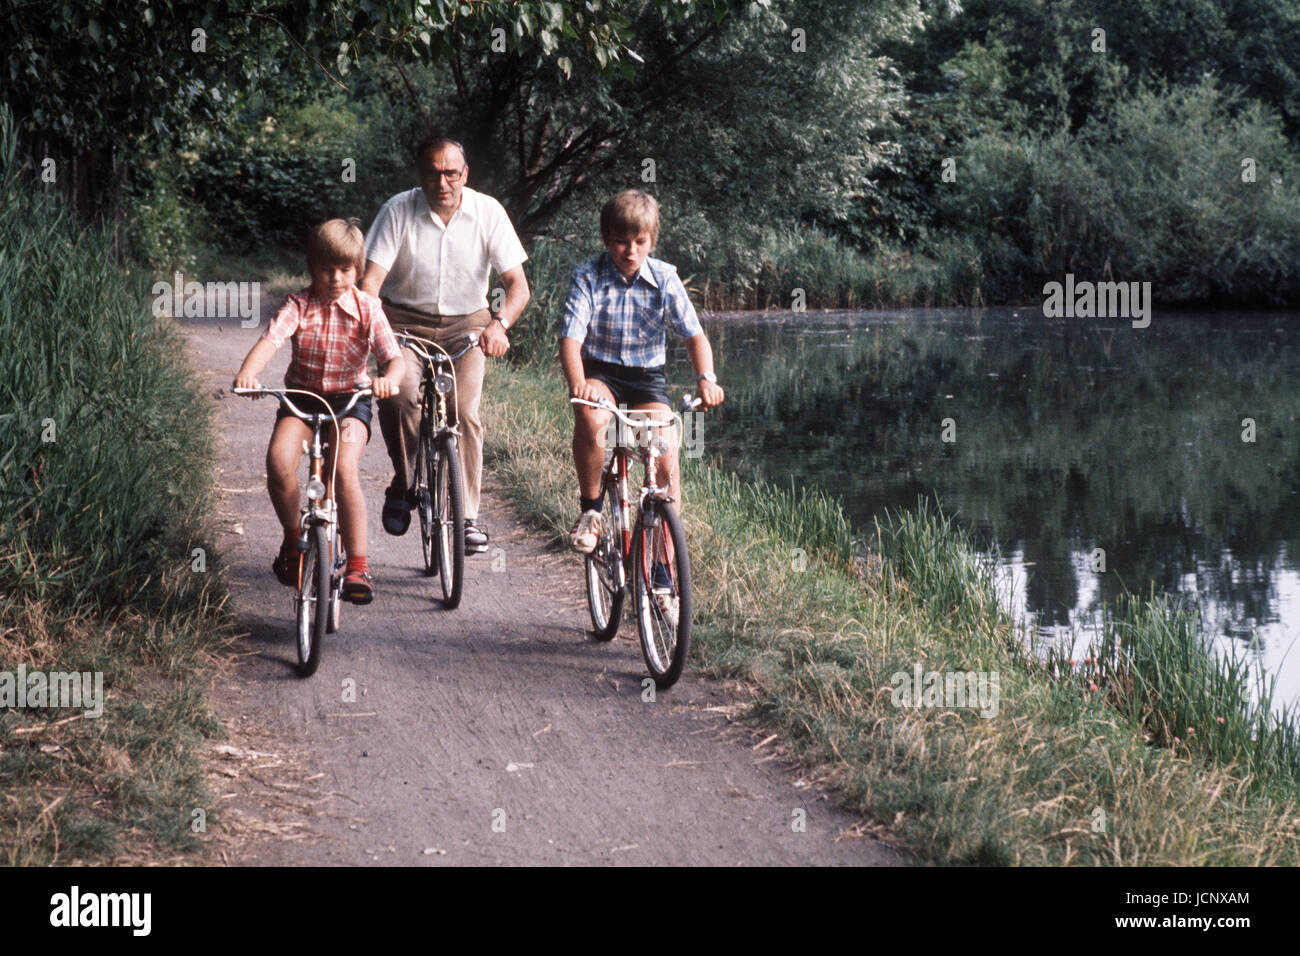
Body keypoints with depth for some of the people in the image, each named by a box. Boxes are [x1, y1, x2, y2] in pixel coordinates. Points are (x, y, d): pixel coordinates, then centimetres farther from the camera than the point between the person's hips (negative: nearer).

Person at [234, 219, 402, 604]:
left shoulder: (367, 308, -4)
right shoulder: (298, 306, -5)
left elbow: (394, 356, -11)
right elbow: (270, 340, -22)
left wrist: (389, 379, -36)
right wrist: (248, 372, -43)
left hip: (350, 400, -1)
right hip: (302, 397, 1)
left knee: (344, 468, -27)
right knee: (279, 460, -26)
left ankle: (358, 565, -15)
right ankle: (293, 538, 3)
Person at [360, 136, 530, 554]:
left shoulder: (488, 212, -11)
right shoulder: (399, 210, -13)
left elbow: (518, 284, -14)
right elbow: (372, 277, -16)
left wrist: (499, 324, -34)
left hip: (465, 323, 1)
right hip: (405, 321, -1)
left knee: (464, 411, -17)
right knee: (398, 392, -28)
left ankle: (467, 515, -5)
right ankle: (404, 481, -3)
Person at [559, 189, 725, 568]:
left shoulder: (664, 278, -4)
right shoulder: (588, 278, -9)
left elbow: (694, 334, -10)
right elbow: (571, 337, -20)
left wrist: (706, 378, -30)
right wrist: (577, 383, -40)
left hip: (646, 375, 2)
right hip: (600, 372, -2)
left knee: (666, 453, -18)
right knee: (590, 417, -37)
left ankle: (663, 564, -6)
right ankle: (590, 509, -14)